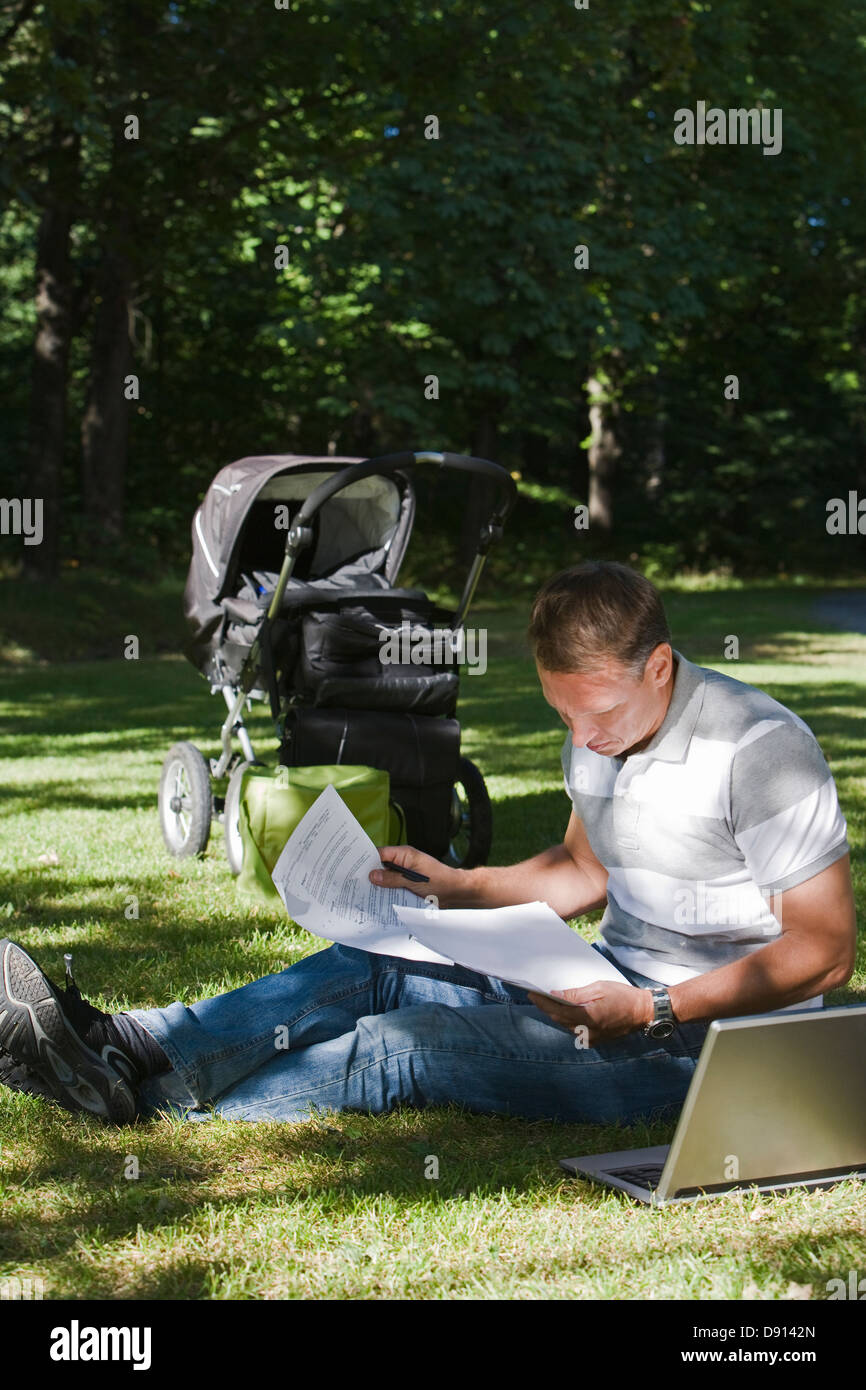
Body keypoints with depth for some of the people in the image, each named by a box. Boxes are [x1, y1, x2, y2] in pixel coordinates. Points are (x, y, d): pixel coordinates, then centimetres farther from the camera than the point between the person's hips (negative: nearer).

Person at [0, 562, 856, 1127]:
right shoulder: (597, 729, 5)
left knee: (399, 1046, -20)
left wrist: (652, 1013, -26)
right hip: (611, 985, 8)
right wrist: (460, 889, 4)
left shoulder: (758, 750, -20)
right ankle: (114, 1048, -14)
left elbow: (824, 951, -19)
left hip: (707, 1034, -8)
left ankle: (145, 1103, -13)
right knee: (370, 966, -7)